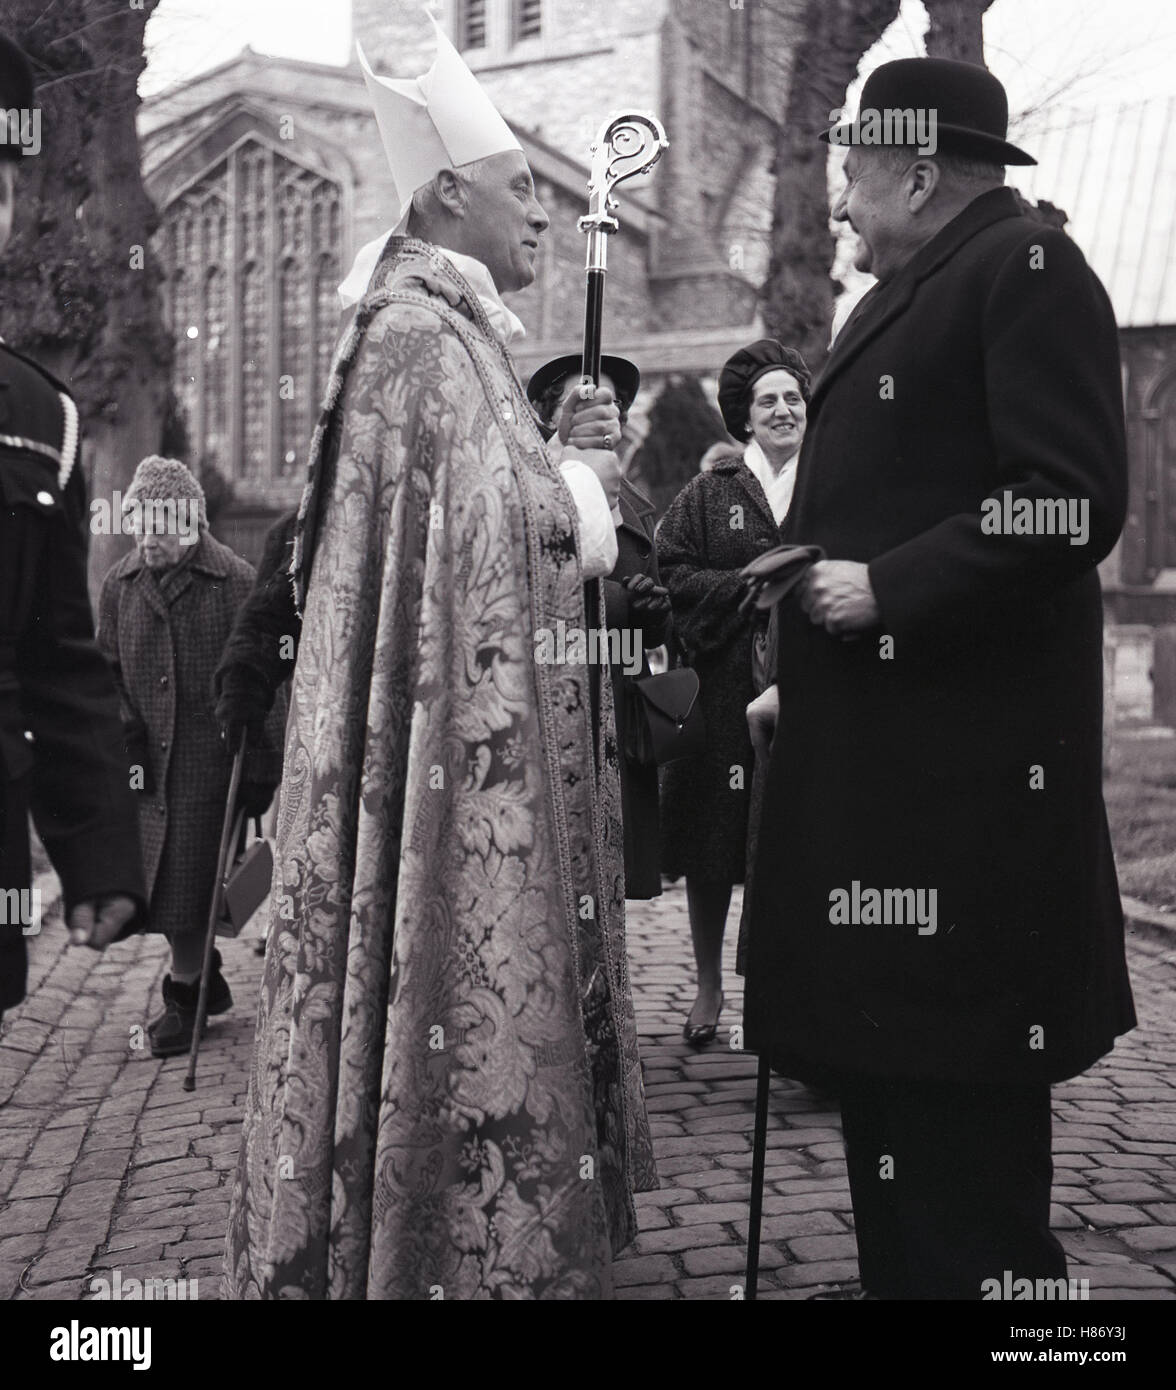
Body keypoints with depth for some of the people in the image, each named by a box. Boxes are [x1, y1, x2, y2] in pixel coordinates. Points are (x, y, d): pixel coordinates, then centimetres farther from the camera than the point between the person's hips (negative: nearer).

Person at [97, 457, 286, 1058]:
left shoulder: (235, 581, -8)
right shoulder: (119, 584, 7)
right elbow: (107, 670, 12)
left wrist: (262, 769, -9)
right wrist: (126, 737, -3)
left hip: (209, 754, -5)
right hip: (146, 760, 5)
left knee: (187, 879, -3)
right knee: (156, 879, 10)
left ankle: (185, 997, 13)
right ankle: (204, 979, 30)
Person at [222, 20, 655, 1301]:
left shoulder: (448, 331, 17)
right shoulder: (421, 337, -14)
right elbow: (484, 535, -22)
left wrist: (560, 460, 9)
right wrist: (582, 480, -5)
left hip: (471, 738, 10)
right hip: (451, 745, -10)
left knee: (481, 962, 15)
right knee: (461, 965, -3)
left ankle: (409, 1220, 27)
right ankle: (461, 1245, 10)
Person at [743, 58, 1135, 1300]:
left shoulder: (1027, 269, -9)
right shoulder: (898, 299, 20)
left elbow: (1074, 502, -19)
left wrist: (886, 590, -19)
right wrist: (805, 683, 18)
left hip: (963, 757, -10)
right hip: (869, 750, 10)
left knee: (959, 1091, -2)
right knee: (882, 1054, 17)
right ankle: (903, 1268, 31)